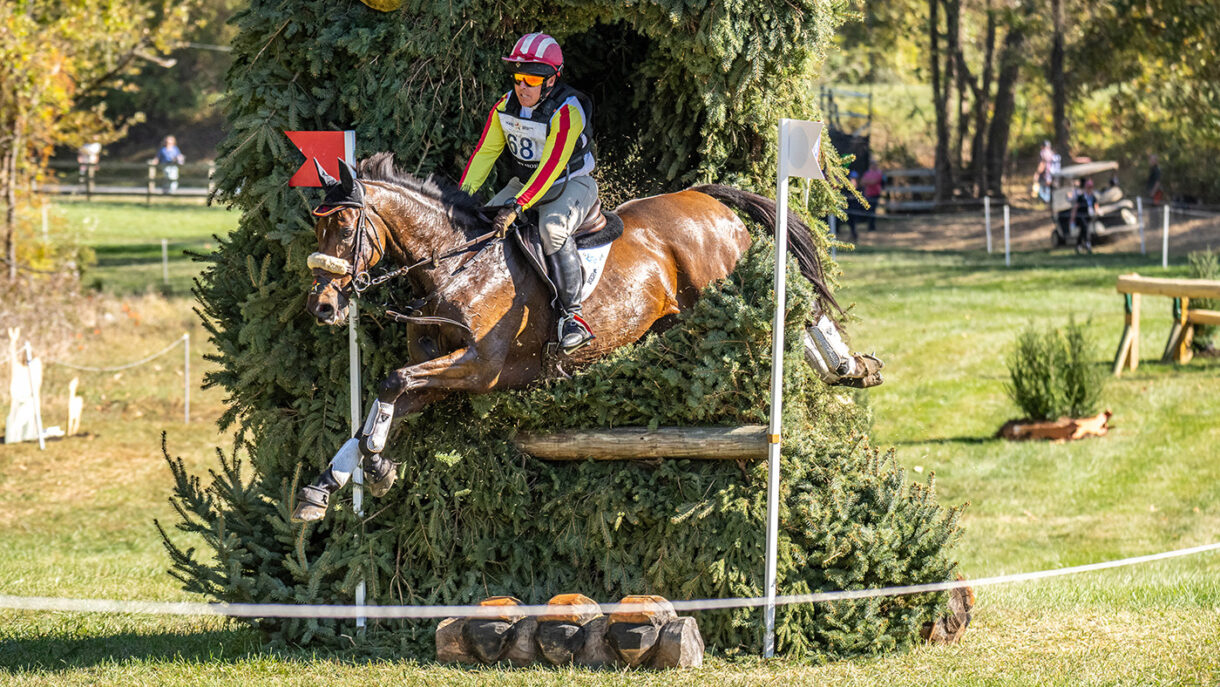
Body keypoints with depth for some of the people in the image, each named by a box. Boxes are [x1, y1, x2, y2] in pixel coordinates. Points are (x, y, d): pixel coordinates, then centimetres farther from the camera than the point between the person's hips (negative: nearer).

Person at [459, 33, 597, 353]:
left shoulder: (567, 111, -25)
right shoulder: (506, 106, -3)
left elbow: (551, 167, -33)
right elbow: (484, 152, 0)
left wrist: (517, 205, -42)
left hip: (571, 185, -7)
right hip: (523, 183, 7)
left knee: (553, 228, -36)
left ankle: (573, 317, -29)